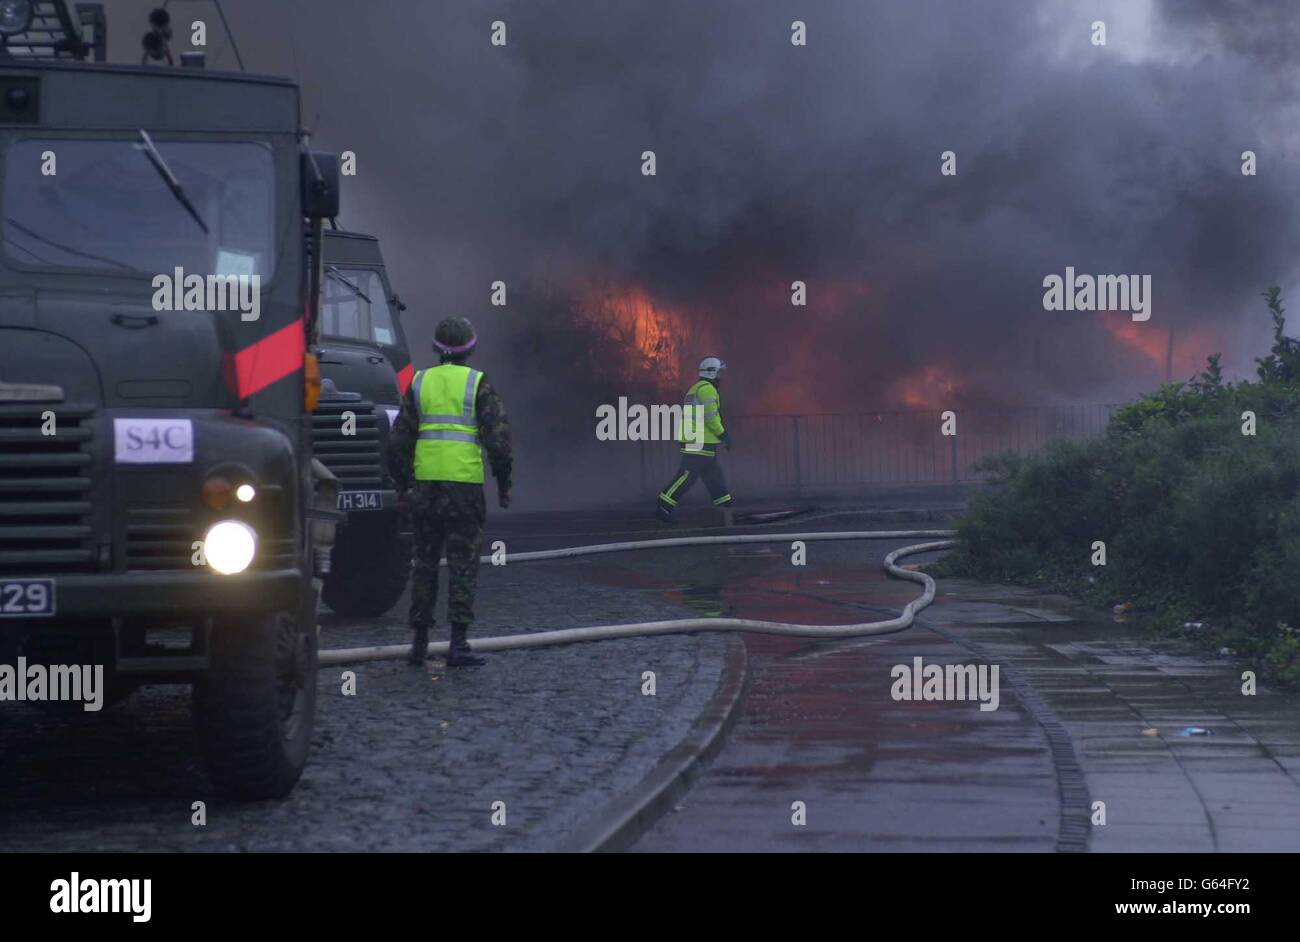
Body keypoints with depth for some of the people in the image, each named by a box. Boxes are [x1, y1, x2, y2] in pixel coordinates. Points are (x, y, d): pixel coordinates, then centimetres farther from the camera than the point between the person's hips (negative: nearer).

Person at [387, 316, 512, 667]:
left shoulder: (419, 383, 8)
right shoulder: (478, 384, -2)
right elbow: (497, 437, -7)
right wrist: (503, 483, 3)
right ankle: (458, 644, -6)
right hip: (465, 483, -3)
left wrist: (403, 484, 18)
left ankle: (419, 641, 15)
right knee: (463, 563, 0)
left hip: (425, 483, 3)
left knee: (424, 562, 12)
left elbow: (399, 440, 8)